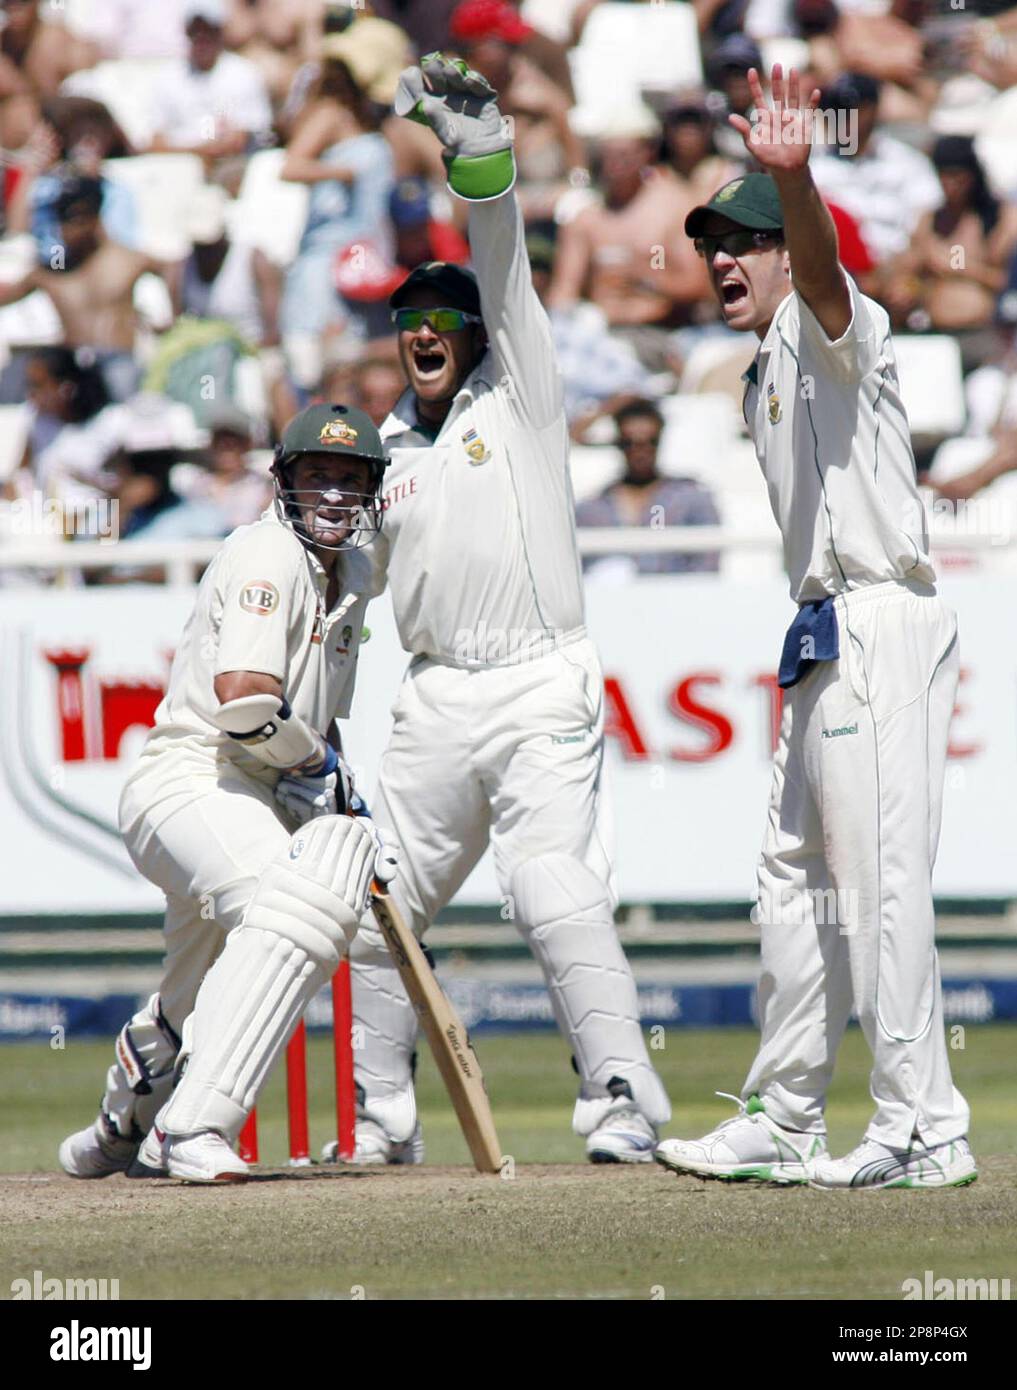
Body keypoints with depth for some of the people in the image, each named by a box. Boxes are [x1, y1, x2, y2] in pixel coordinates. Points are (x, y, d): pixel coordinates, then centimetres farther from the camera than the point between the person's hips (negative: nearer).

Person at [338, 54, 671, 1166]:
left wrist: (473, 141, -20)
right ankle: (382, 1120, 20)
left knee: (556, 897, -20)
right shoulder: (389, 443, 18)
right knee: (378, 910, 8)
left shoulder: (519, 388, 4)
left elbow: (502, 256, -8)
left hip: (539, 687, -6)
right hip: (435, 697, 6)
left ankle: (624, 1105, -20)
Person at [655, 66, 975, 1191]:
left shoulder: (831, 330, -6)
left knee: (881, 880, -12)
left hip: (881, 628, -10)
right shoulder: (767, 375, 22)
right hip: (826, 642, 10)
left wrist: (792, 181, -50)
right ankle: (784, 1125, 19)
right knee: (795, 879, 13)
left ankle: (923, 1131, -12)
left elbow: (819, 268, -30)